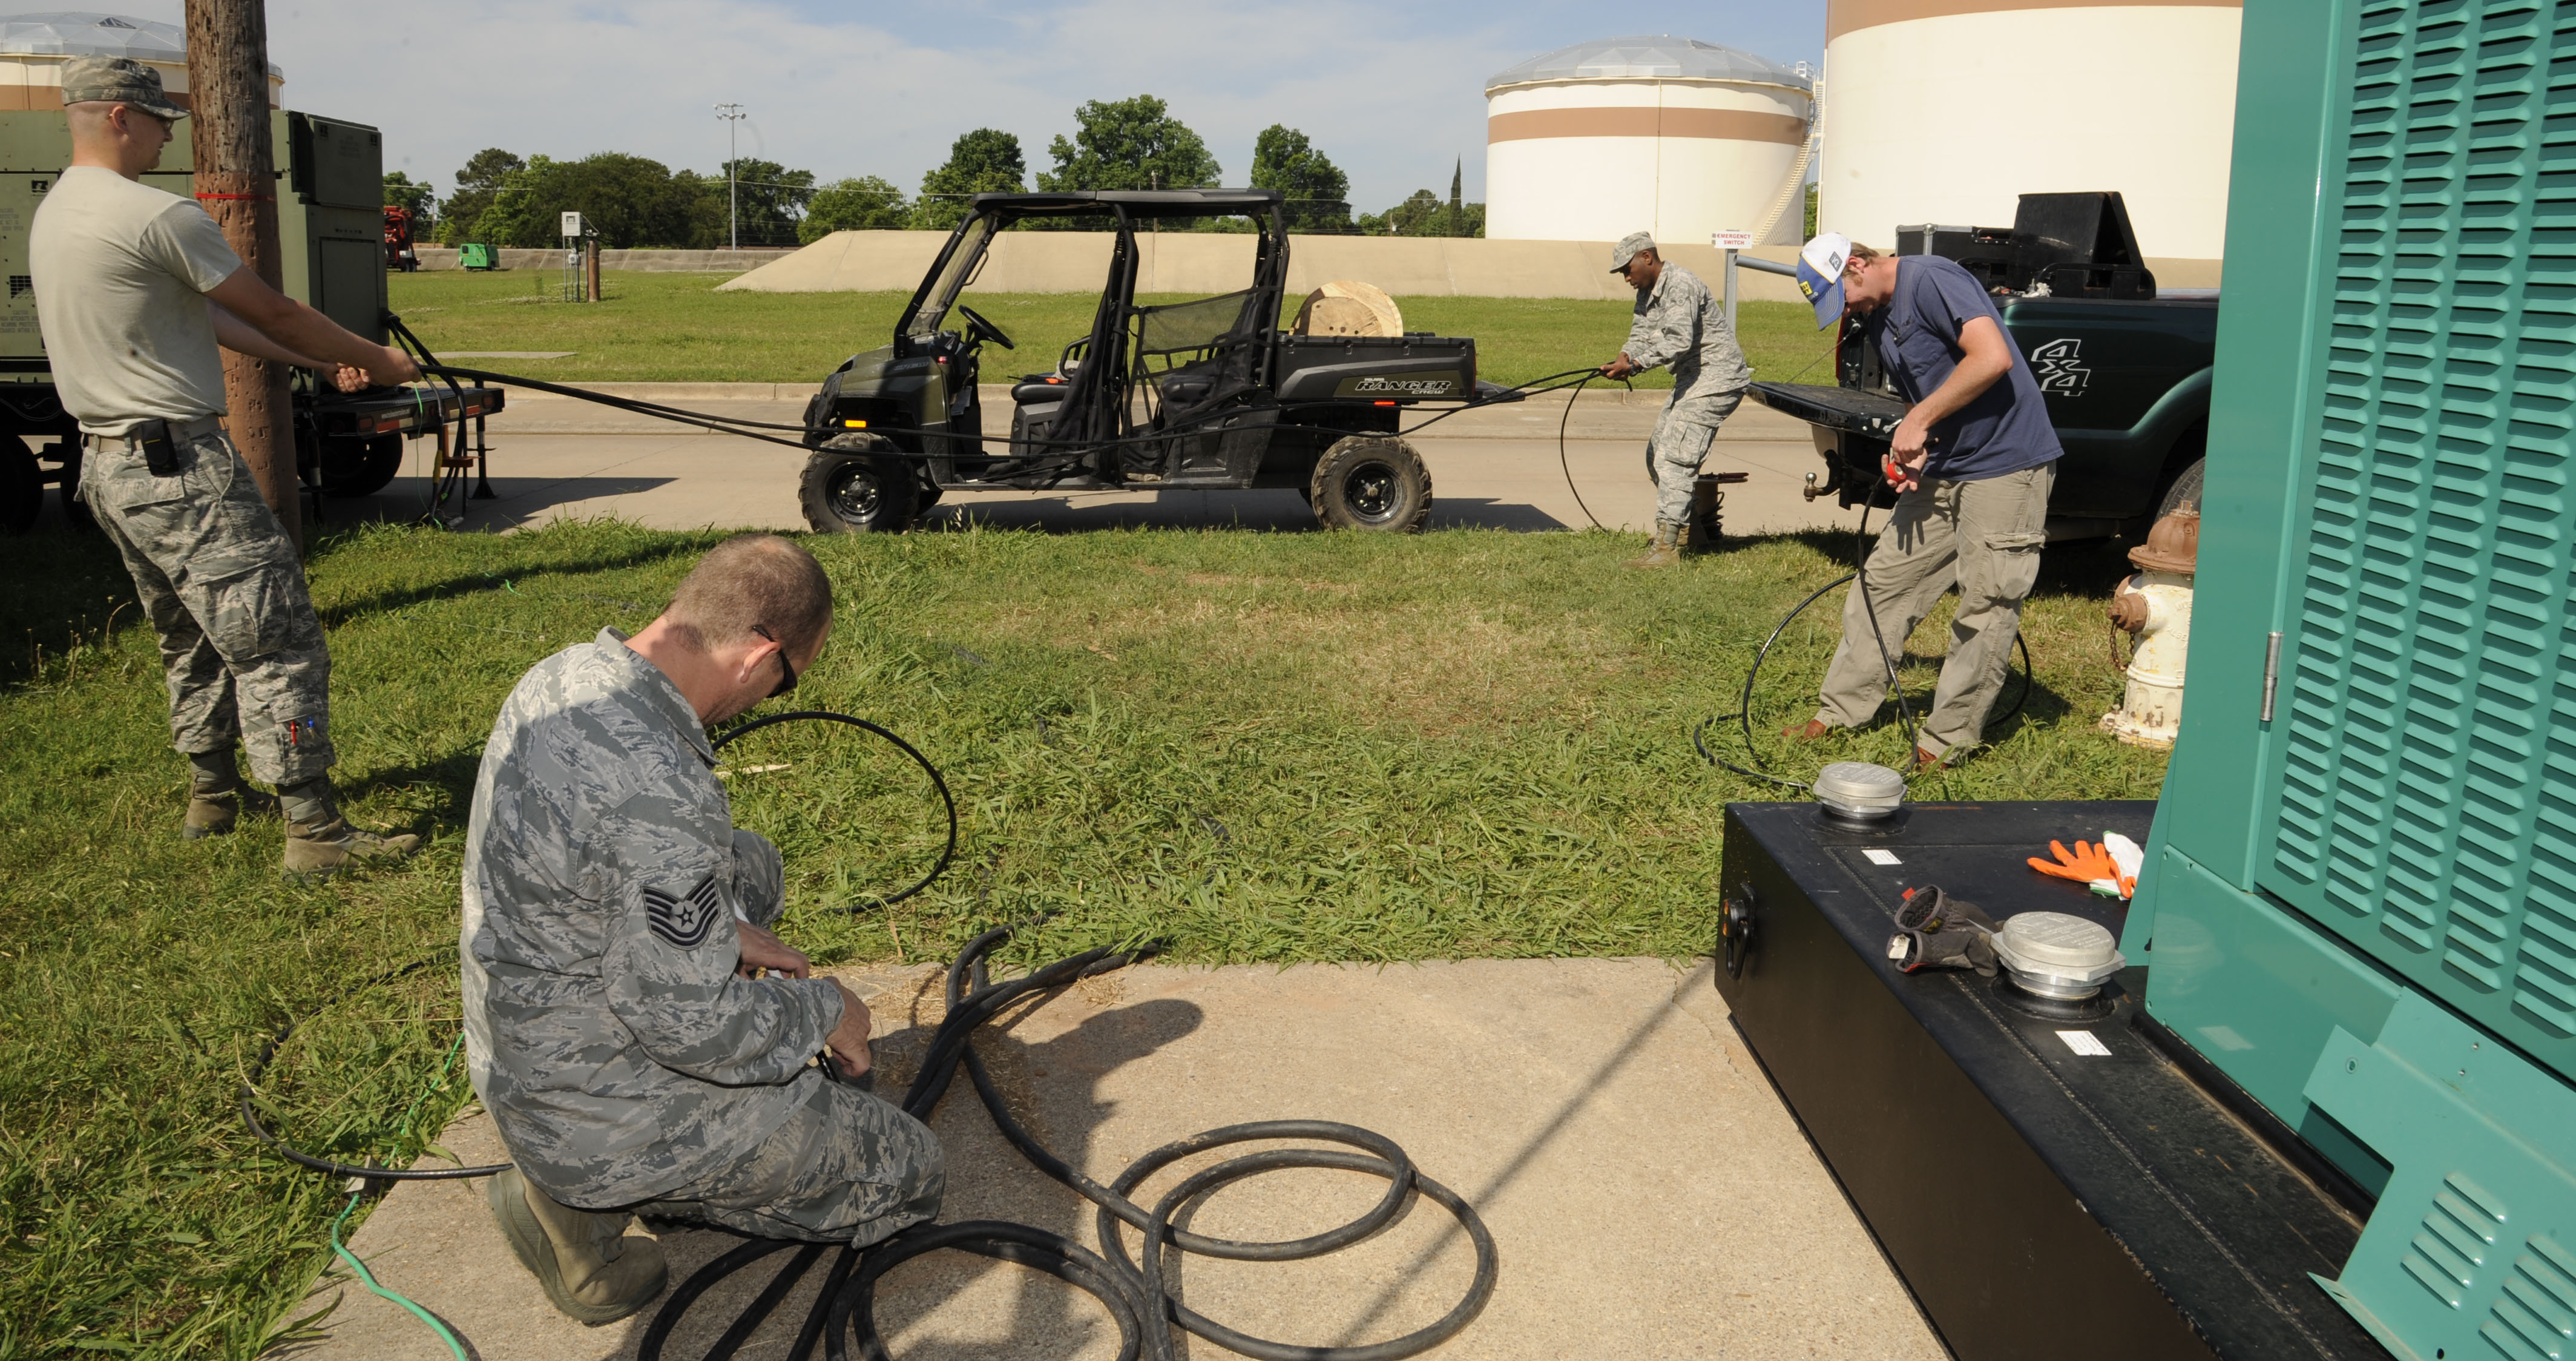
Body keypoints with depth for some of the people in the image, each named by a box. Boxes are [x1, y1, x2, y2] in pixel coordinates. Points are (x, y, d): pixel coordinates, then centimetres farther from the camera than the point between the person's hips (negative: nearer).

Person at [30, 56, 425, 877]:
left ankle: (211, 796, 34)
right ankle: (314, 832, -9)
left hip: (107, 465, 10)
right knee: (276, 643, -8)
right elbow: (273, 313, -7)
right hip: (178, 467, -10)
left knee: (191, 640, 22)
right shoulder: (156, 216, -16)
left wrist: (323, 363, 13)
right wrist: (377, 360, 7)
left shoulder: (53, 214, 15)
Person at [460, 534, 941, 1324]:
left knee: (753, 869, 27)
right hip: (604, 1115, -9)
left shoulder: (563, 676, -5)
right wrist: (824, 1013, -9)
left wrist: (720, 930, 9)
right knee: (909, 1174, 6)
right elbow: (692, 1023, -27)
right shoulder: (663, 792, -34)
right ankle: (595, 1197, 2)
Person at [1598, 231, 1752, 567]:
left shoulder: (1680, 285, -20)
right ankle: (1685, 529, 28)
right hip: (1692, 379, 11)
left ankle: (1666, 547, -19)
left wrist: (1634, 365, -33)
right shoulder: (1648, 292, 12)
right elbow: (1640, 334, 6)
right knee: (1657, 454, 14)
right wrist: (1624, 357, -16)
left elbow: (1678, 341, -30)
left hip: (1716, 380, -11)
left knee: (1674, 457, -17)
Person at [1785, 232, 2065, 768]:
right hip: (1943, 470, 9)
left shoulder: (1932, 280, -15)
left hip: (2007, 465, -9)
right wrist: (1906, 450, 2)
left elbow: (1993, 358, -25)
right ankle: (1841, 710, 17)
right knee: (1883, 581, 8)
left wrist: (1920, 420, -19)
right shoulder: (1876, 323, 13)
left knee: (1985, 607, -3)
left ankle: (1947, 738, 5)